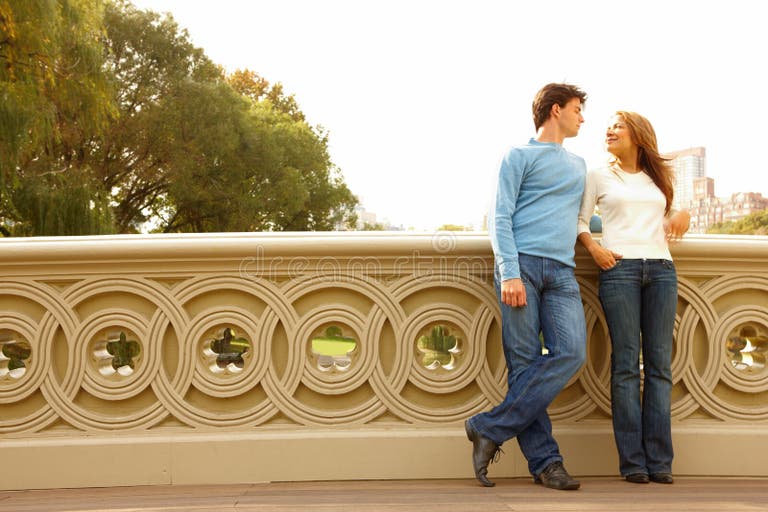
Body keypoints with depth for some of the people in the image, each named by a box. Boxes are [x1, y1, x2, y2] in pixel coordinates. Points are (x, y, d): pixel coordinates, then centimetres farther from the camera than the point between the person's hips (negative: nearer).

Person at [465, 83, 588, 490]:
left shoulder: (579, 165, 30)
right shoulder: (520, 156, 10)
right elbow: (500, 217, 0)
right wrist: (509, 272, -13)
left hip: (562, 271, 5)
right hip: (523, 263, -5)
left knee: (571, 352, -15)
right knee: (524, 362, -8)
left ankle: (490, 428, -12)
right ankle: (544, 460, -3)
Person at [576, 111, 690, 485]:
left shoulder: (658, 179, 21)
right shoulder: (598, 177, 13)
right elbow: (580, 221, 9)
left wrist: (681, 218, 6)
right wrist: (593, 247, -9)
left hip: (661, 268, 3)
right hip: (619, 267, -3)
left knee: (660, 363, -1)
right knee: (626, 363, -7)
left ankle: (660, 460, 1)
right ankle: (632, 461, -4)